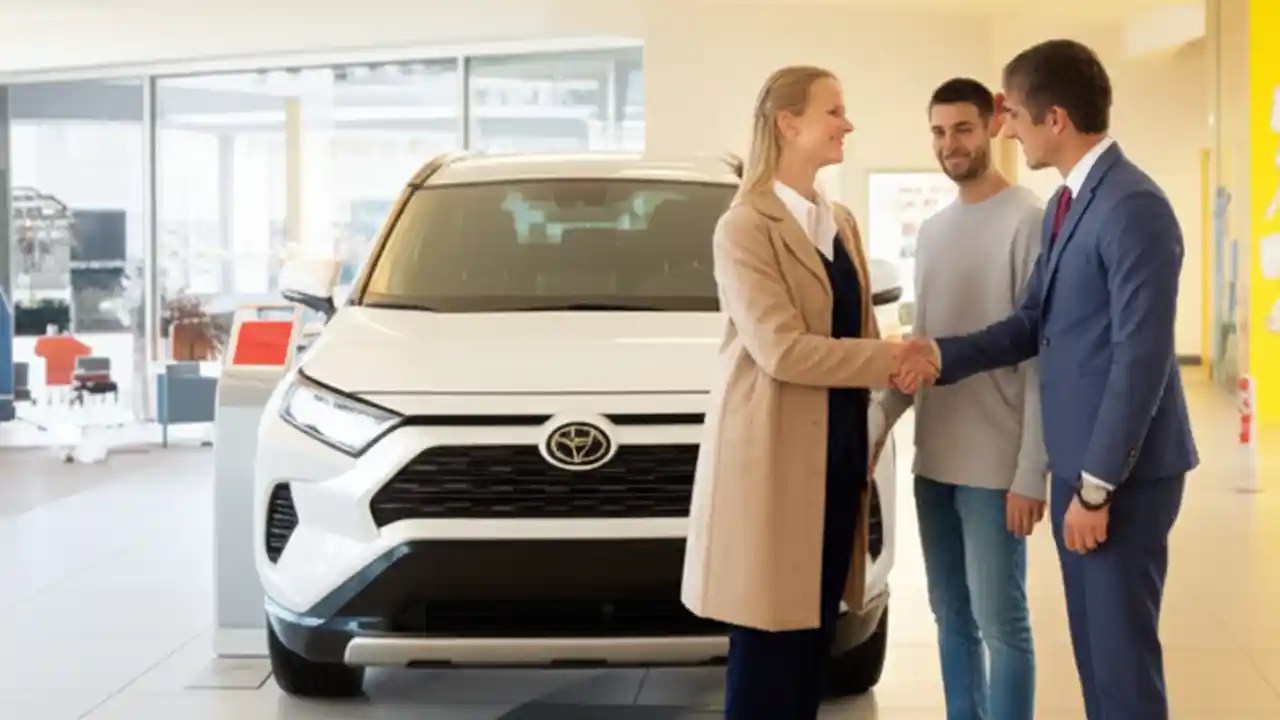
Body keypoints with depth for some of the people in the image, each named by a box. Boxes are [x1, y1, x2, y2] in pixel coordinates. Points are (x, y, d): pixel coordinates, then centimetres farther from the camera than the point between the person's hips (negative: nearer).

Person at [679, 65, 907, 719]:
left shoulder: (841, 223, 15)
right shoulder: (745, 227, -11)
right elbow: (782, 349, -20)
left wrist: (901, 367, -3)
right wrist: (892, 360, -16)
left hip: (838, 448, 8)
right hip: (775, 454, -8)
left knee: (816, 634, 12)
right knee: (770, 640, -2)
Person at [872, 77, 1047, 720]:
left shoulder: (1028, 221, -10)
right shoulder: (931, 231, 13)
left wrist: (1031, 473, -17)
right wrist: (880, 425, 9)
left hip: (994, 463, -7)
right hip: (933, 459, 7)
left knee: (999, 622, -1)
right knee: (951, 617, 13)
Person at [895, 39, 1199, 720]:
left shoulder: (1133, 207, -18)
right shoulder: (1064, 203, 13)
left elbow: (1142, 357, -21)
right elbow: (1034, 323, 15)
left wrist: (1097, 486, -19)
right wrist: (944, 355, -1)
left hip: (1121, 473, -9)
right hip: (1078, 464, 9)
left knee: (1123, 655, -1)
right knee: (1094, 651, 15)